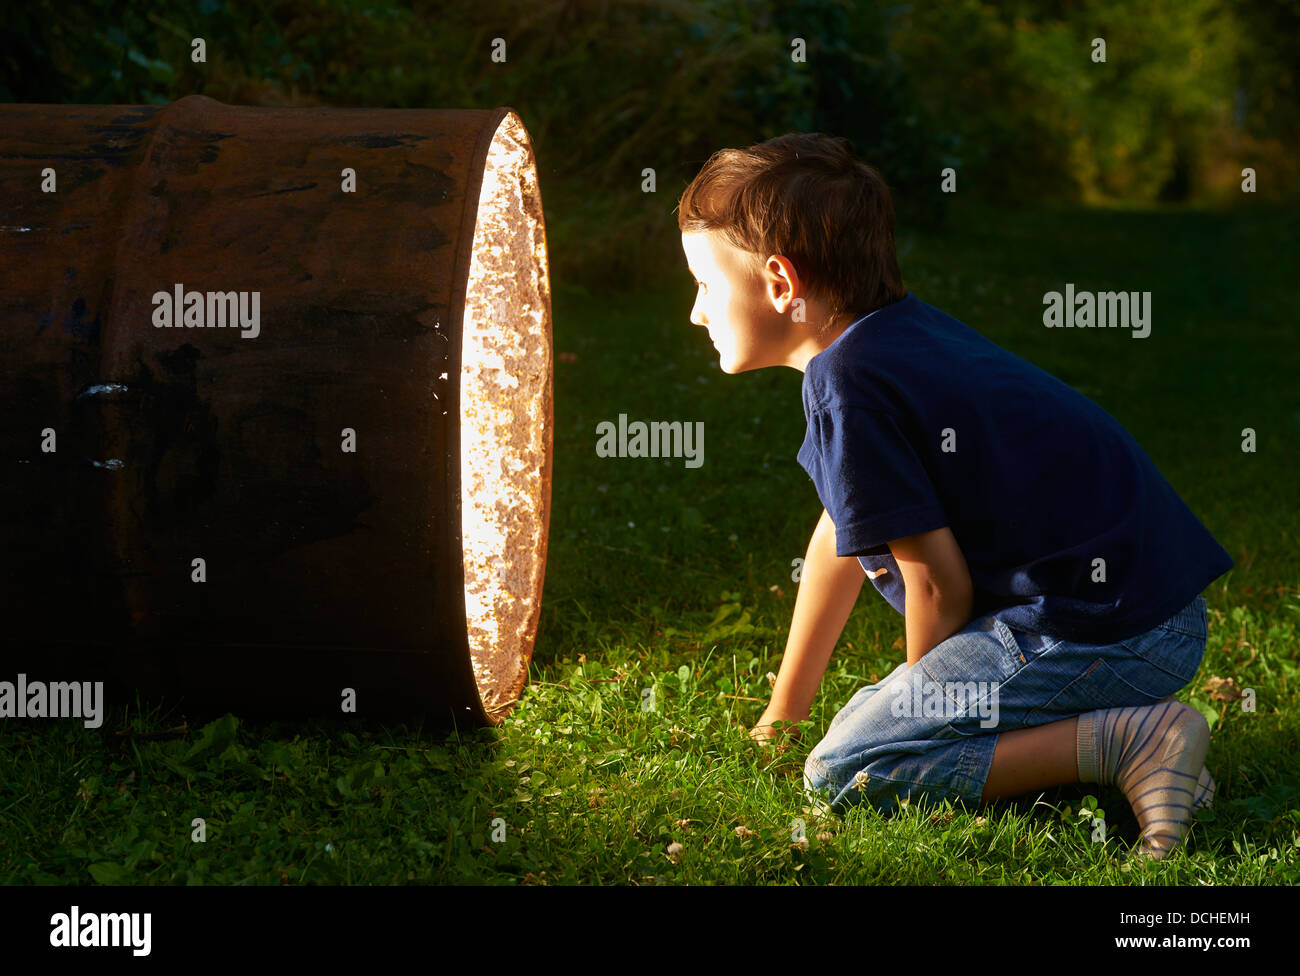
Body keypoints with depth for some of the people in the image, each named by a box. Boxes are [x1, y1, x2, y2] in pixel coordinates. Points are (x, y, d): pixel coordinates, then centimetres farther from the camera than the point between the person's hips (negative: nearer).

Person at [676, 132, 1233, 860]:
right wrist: (784, 710, 32)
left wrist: (923, 704, 7)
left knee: (844, 773, -12)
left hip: (1097, 629, -10)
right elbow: (843, 536, 25)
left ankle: (1129, 742, -15)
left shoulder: (850, 386, -15)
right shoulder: (900, 331, 16)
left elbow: (939, 584, -13)